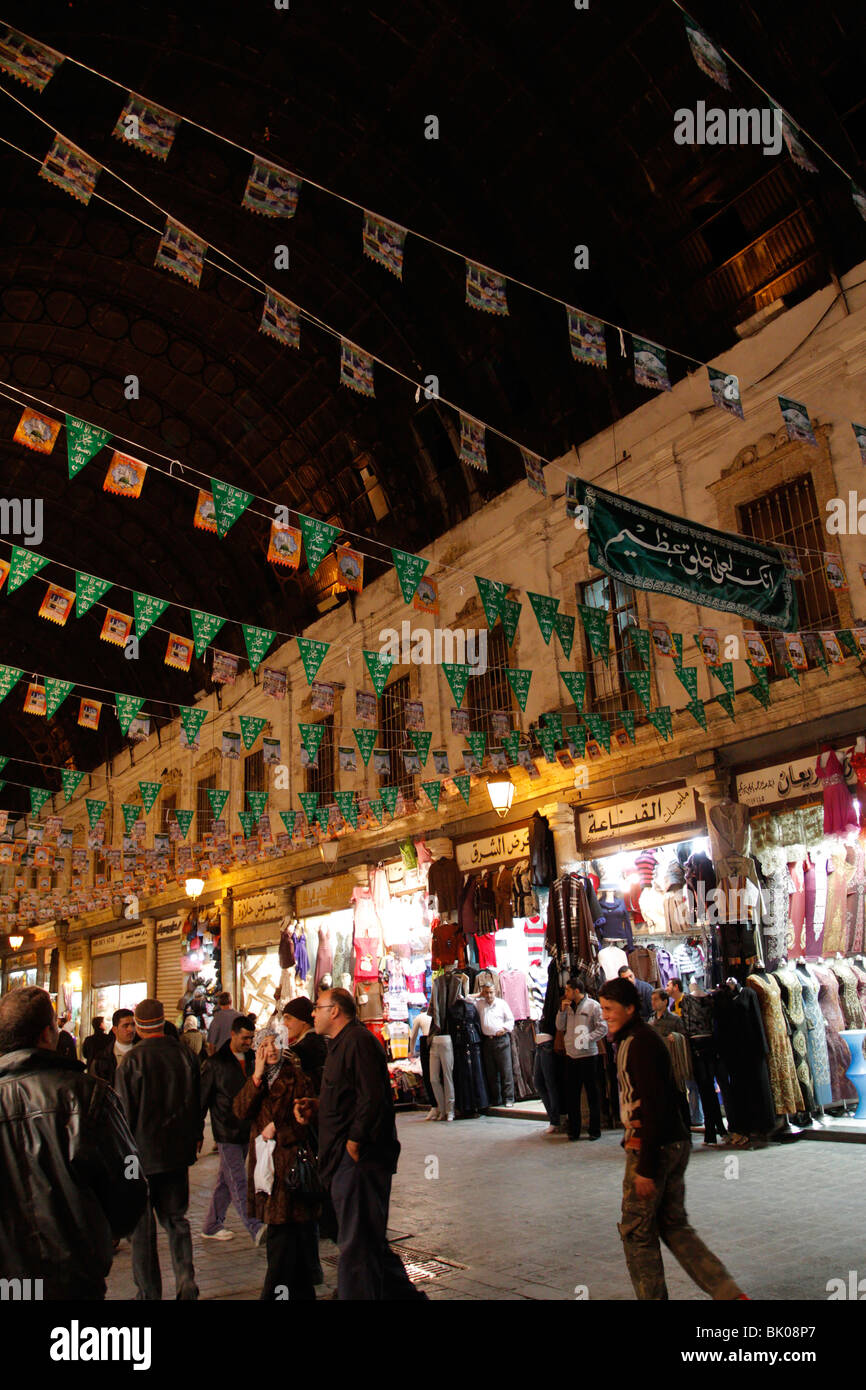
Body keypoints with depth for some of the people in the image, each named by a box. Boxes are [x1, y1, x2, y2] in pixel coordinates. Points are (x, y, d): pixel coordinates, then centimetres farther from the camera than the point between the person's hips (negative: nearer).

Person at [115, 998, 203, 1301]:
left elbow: (124, 1109, -12)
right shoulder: (185, 1055, -3)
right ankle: (186, 1281, 6)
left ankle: (149, 1291, 15)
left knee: (142, 1224, 10)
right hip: (177, 1151, 4)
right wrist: (196, 1136, 21)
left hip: (141, 1151, -4)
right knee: (175, 1218, 17)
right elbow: (197, 1103, 7)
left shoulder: (133, 1059, -16)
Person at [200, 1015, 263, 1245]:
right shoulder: (215, 1063, -7)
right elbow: (203, 1098, -3)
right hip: (227, 1133, -6)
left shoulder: (252, 1059, 7)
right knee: (238, 1184, -7)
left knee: (227, 1181, 14)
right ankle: (256, 1230, -10)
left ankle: (211, 1226, 26)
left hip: (247, 1131, 6)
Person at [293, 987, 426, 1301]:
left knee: (356, 1243, -4)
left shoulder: (358, 1041, -15)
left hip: (359, 1158, -11)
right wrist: (316, 1108, 9)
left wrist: (354, 1141, -19)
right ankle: (402, 1292, 26)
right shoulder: (340, 1044, 19)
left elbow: (371, 1098, -23)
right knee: (367, 1238, 17)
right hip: (348, 1158, 11)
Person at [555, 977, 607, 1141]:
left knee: (592, 1095, 4)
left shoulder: (592, 1005, -7)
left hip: (588, 1055, -5)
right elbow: (560, 1027, 10)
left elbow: (603, 1029, -11)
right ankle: (573, 1130, 18)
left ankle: (595, 1130, 14)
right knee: (572, 1095, 9)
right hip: (571, 1056, 5)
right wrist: (562, 1010, -2)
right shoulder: (568, 1006, 10)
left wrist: (586, 1038, -17)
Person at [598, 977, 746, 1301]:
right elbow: (674, 1097, 20)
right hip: (676, 1144, 10)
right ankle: (729, 1292, 11)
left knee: (637, 1231, 4)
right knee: (674, 1226, 15)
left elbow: (653, 1107, -23)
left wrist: (645, 1167, -22)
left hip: (653, 1148, -10)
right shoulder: (636, 1039, 13)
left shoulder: (640, 1043, -18)